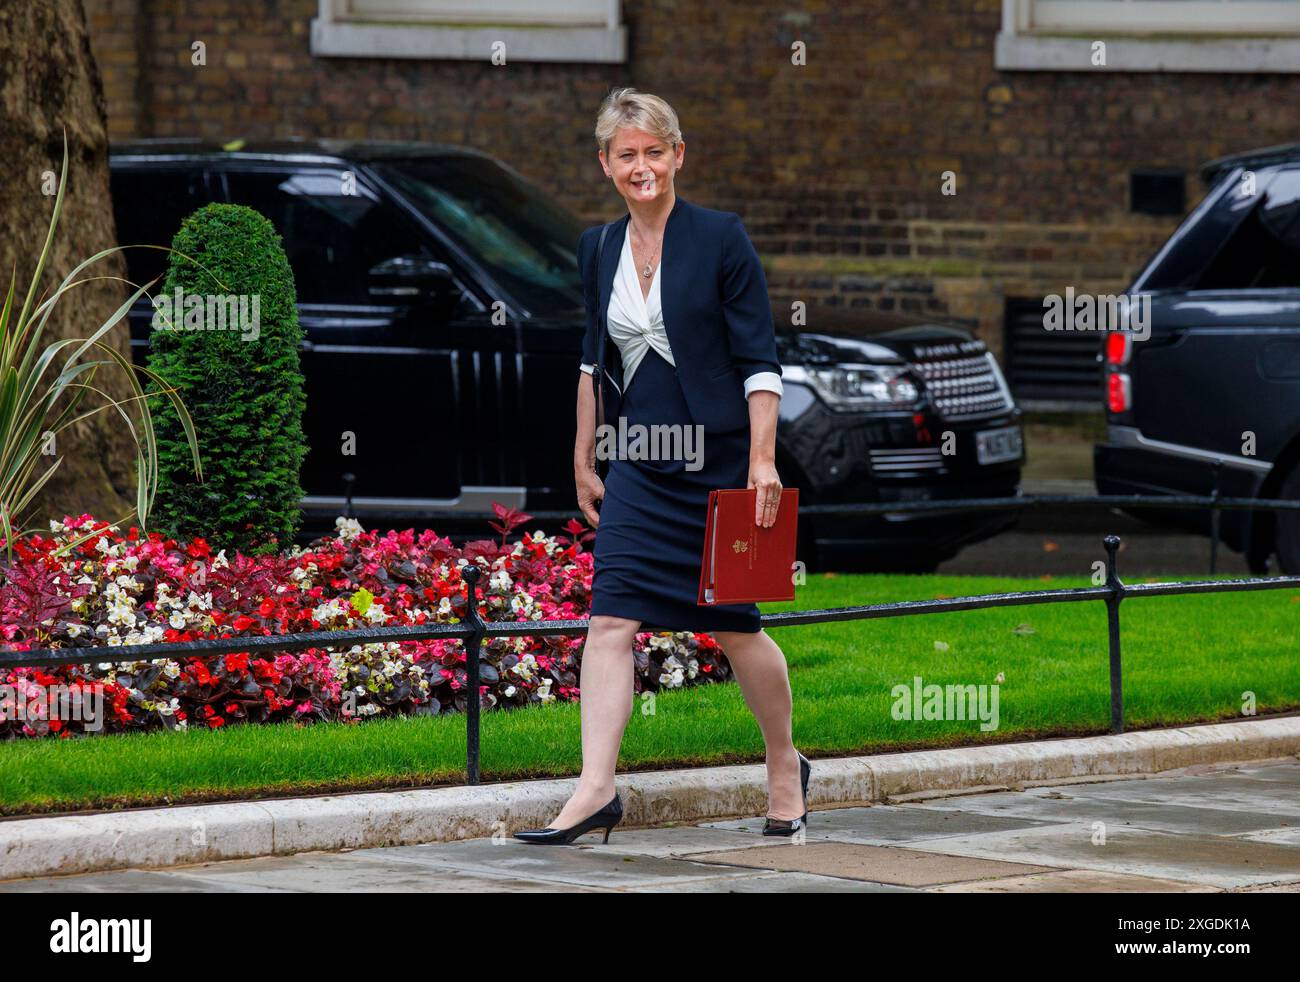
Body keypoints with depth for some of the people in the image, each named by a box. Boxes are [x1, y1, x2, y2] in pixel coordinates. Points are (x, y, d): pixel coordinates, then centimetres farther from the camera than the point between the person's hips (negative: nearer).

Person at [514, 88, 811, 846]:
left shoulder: (721, 238, -7)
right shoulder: (600, 250, 8)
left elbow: (759, 359, -8)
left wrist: (762, 461, -15)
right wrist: (583, 460, 17)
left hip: (718, 461, -4)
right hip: (639, 467, 4)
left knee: (736, 625, 5)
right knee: (611, 619, -10)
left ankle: (786, 768, 27)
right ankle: (597, 790, -15)